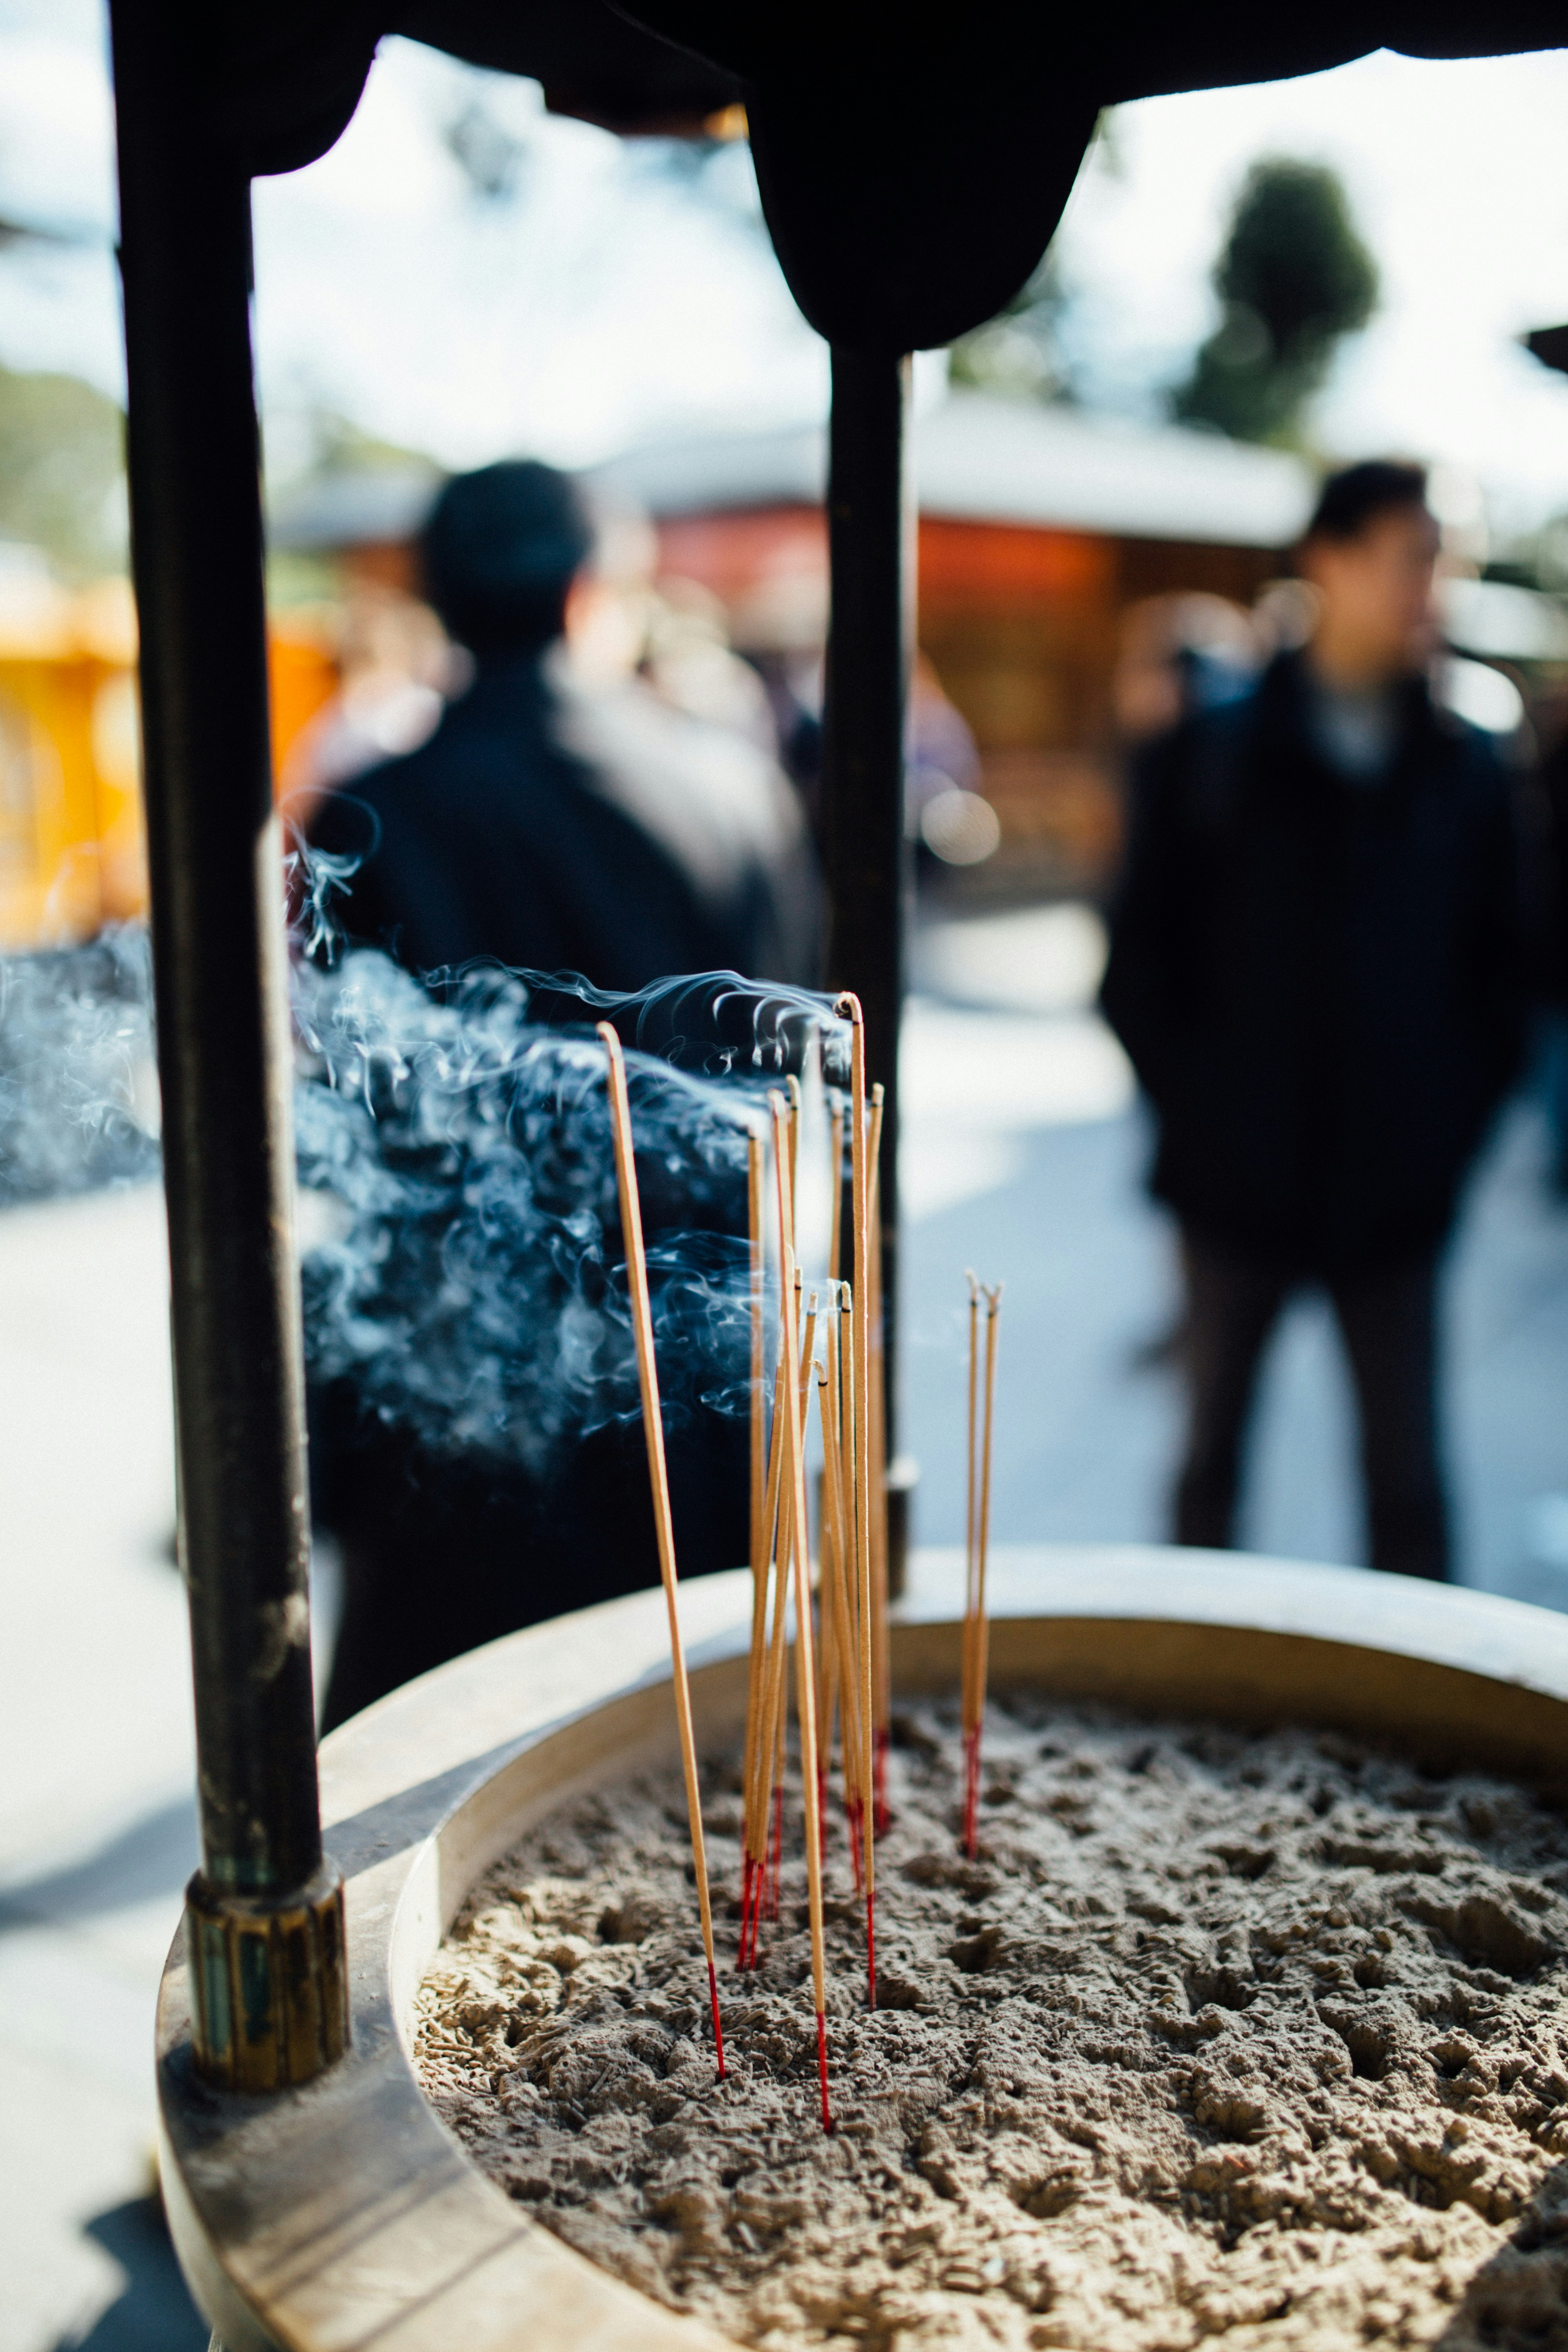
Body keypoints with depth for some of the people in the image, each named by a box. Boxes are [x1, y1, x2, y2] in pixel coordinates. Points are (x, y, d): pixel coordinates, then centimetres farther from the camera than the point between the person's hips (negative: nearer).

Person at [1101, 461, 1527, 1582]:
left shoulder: (1467, 771, 6)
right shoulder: (1208, 757, 1)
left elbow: (1501, 973, 10)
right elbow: (1139, 964, 2)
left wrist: (1455, 1126, 0)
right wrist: (1196, 1108, -4)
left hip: (1397, 1192, 1)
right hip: (1236, 1183, -1)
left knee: (1408, 1481, 5)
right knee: (1213, 1459, 12)